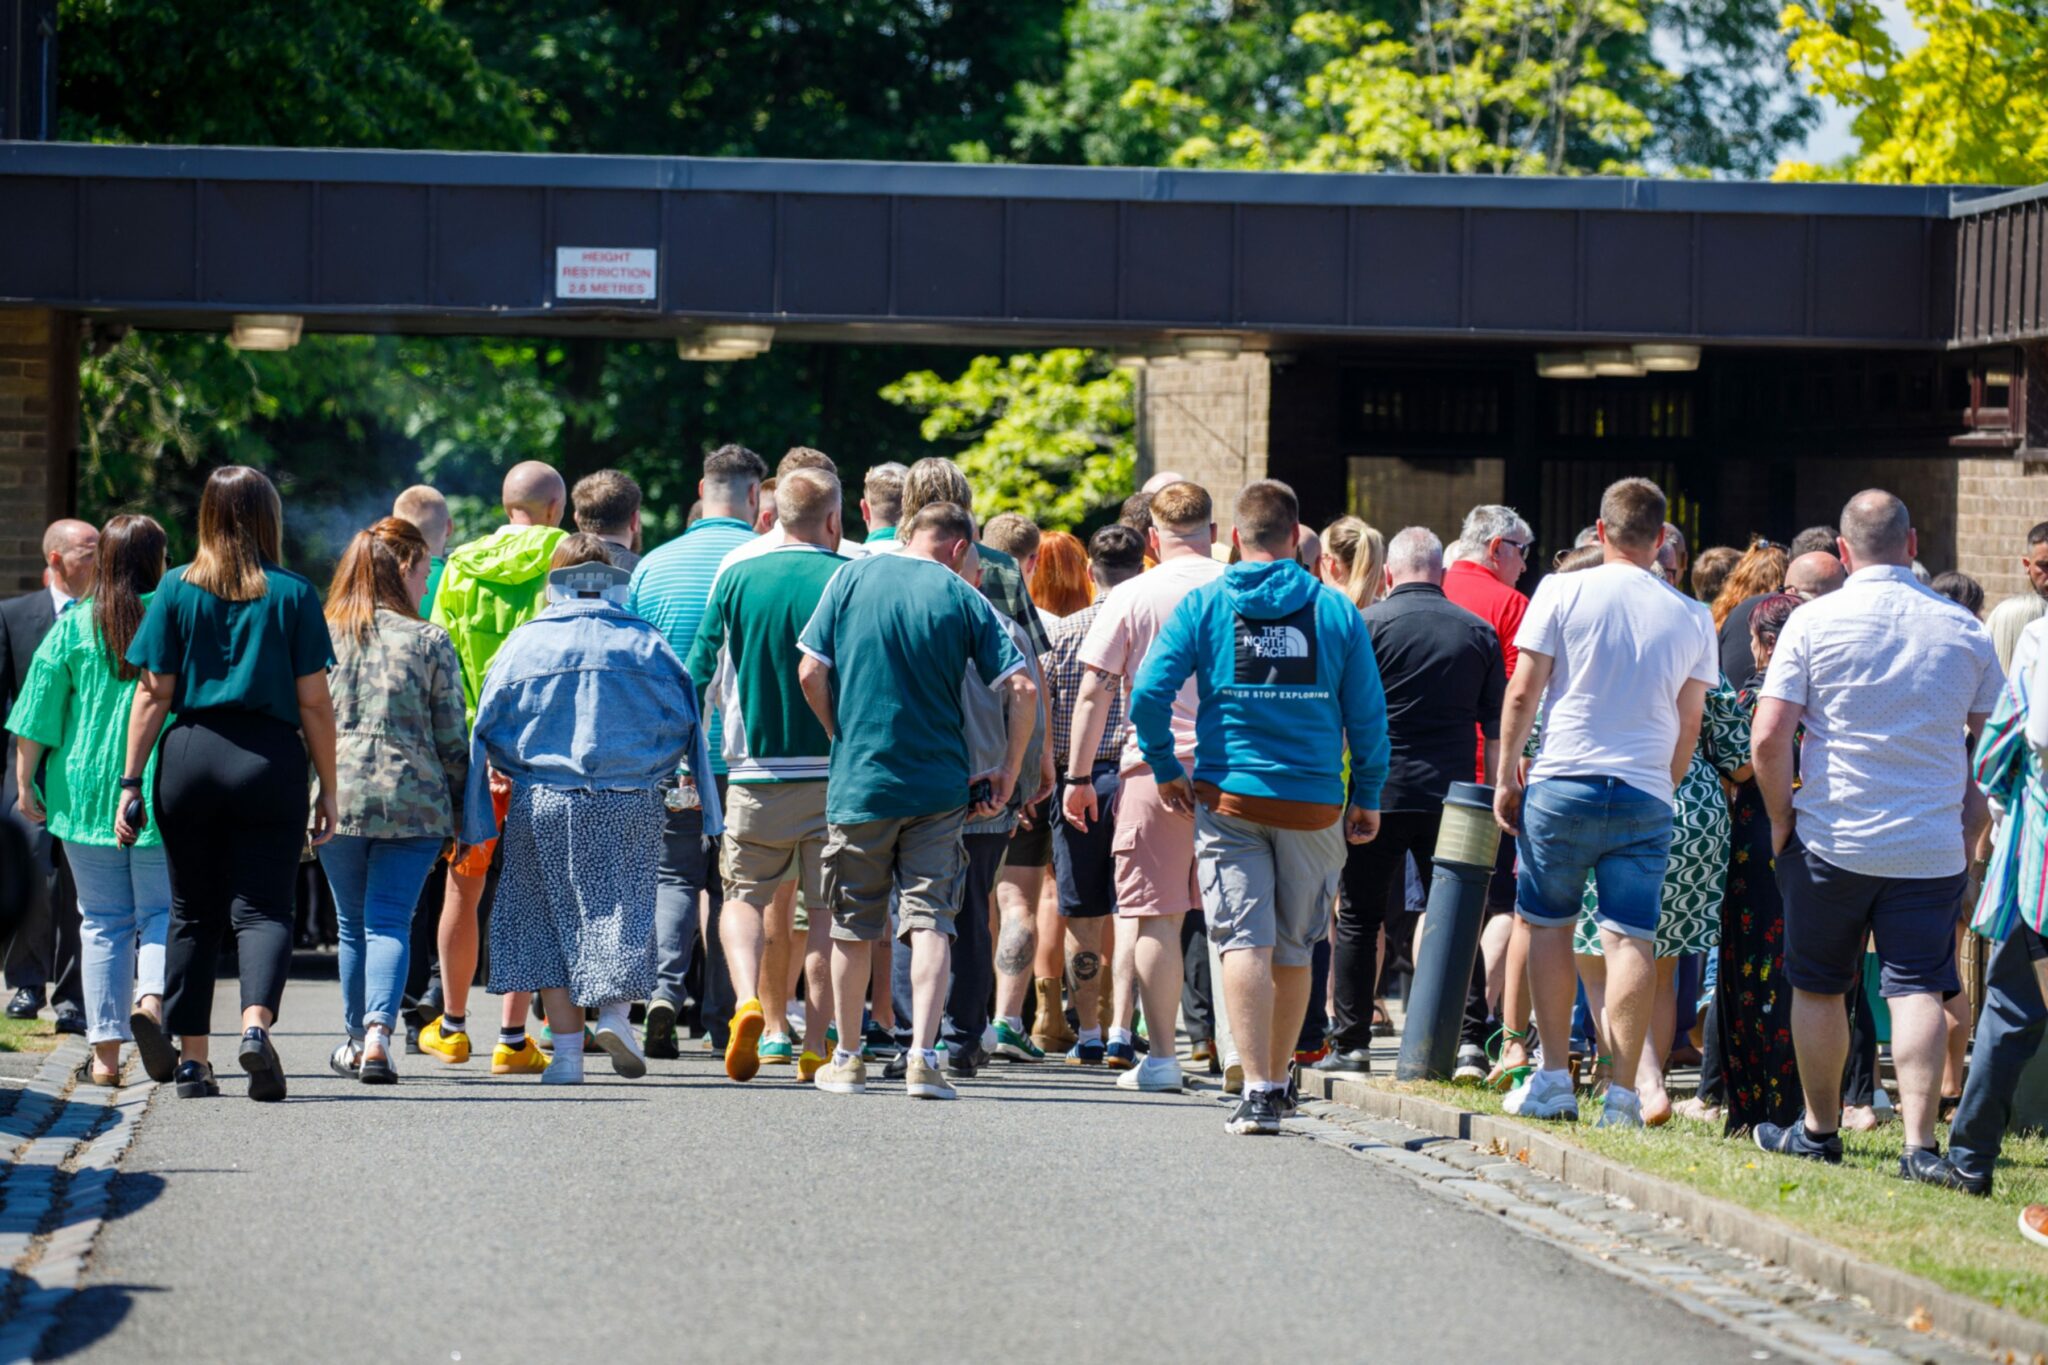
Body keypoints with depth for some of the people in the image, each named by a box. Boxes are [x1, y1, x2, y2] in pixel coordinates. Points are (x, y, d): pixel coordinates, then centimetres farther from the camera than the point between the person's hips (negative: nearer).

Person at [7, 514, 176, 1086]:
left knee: (103, 920, 8)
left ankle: (106, 1051, 5)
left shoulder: (73, 626, 0)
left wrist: (25, 782, 10)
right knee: (162, 910, 6)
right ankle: (151, 1002, -22)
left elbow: (36, 714, 1)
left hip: (85, 791, 1)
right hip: (165, 790, -1)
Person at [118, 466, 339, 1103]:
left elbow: (153, 695, 2)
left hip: (189, 756, 2)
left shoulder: (177, 589, 4)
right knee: (263, 906, -1)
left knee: (193, 913, 12)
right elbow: (313, 702, 0)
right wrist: (327, 788, 6)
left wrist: (131, 781, 5)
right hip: (269, 759, -2)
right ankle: (256, 1022, -26)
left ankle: (192, 1058, 13)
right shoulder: (293, 594, 0)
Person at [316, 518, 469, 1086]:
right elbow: (452, 738, 1)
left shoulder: (323, 637, 5)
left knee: (353, 924, 15)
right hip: (412, 799, -2)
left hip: (336, 799, 2)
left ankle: (356, 1039, 24)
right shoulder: (429, 641, 0)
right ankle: (377, 1034, -21)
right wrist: (461, 813, 9)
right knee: (390, 922, -3)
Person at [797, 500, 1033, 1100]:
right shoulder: (963, 599, -1)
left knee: (853, 926, 12)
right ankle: (922, 1056, -12)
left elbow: (811, 673, -1)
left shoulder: (852, 578, 1)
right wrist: (1008, 773, 4)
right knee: (930, 920, 1)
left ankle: (846, 1059, 20)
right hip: (939, 787, -1)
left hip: (860, 779, 1)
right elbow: (1023, 688, -6)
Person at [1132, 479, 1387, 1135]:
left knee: (1246, 942, -3)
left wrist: (1166, 770, 5)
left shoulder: (1203, 606, -1)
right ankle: (1276, 1081, 25)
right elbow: (1368, 713, 1)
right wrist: (1368, 797, 12)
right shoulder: (1336, 611, 1)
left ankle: (1257, 1091, -14)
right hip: (1315, 803, 1)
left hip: (1230, 800, -1)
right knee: (1294, 950, 14)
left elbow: (1148, 693, -8)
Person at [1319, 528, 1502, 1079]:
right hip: (1453, 796, 2)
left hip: (1381, 793, -2)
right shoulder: (1478, 632, 6)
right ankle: (1469, 1038, -2)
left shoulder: (1369, 624, -3)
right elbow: (1497, 728, 8)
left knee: (1359, 918, 6)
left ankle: (1351, 1043, 5)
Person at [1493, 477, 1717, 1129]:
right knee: (1630, 939, 0)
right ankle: (1622, 1092, -4)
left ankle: (1554, 1077, 10)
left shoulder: (1562, 592, -2)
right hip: (1646, 795, 1)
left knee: (1549, 927, 11)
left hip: (1563, 784, -1)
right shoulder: (1692, 617, 6)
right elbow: (1689, 725, 11)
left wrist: (1506, 776, 8)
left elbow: (1522, 693, -2)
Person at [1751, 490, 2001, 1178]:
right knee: (1918, 990, -1)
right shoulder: (1964, 631, 2)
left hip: (1831, 839, -1)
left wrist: (1781, 817, 3)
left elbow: (1769, 736, -10)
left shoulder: (1815, 621, -5)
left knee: (1819, 987, 14)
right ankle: (1920, 1144, -12)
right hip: (1933, 848, 1)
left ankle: (1819, 1130, 25)